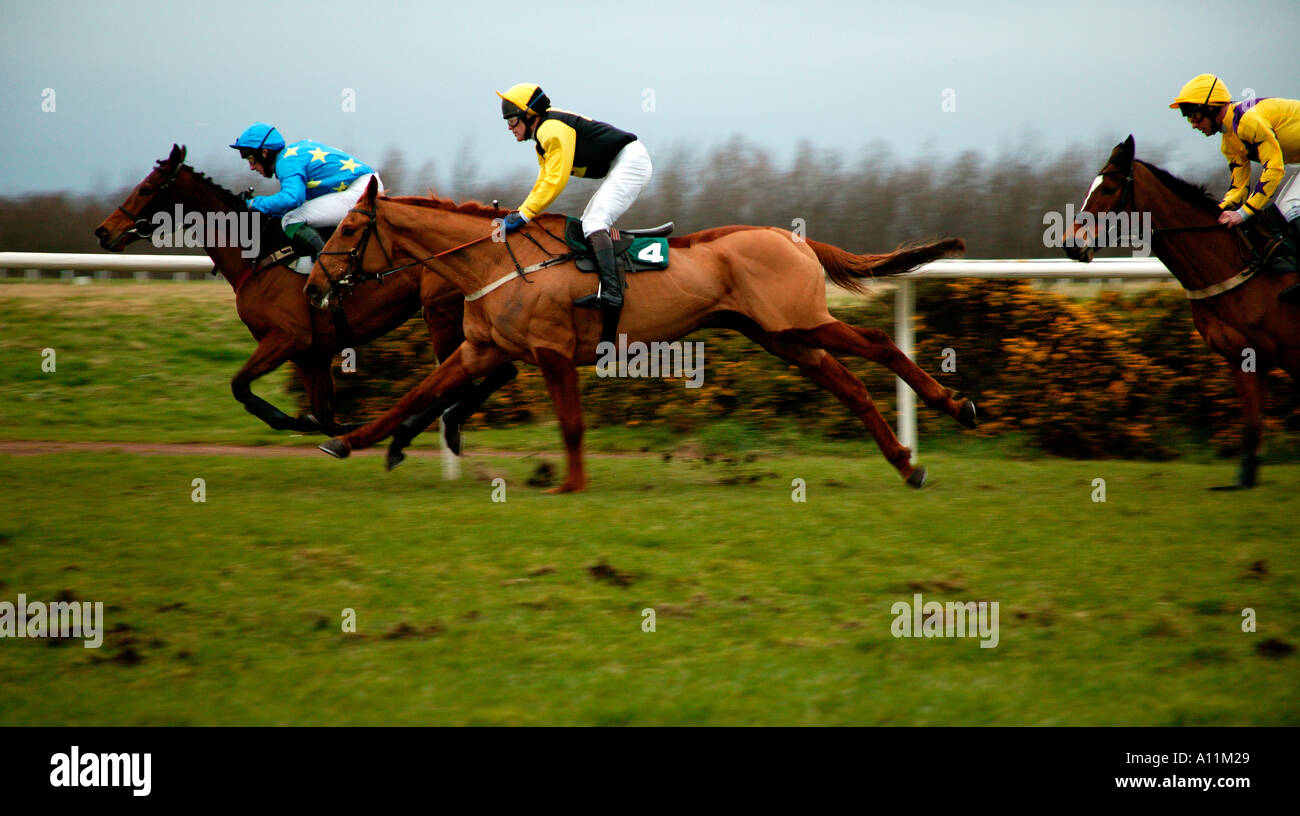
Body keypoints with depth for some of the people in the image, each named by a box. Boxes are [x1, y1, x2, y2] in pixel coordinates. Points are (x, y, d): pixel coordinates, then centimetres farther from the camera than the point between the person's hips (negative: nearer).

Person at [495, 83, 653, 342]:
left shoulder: (553, 130, -16)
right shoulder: (543, 137, 18)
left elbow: (556, 181, -21)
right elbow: (544, 181, 23)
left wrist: (524, 214, -19)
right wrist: (520, 212, 12)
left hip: (630, 160, -11)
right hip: (622, 166, 11)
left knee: (595, 223, -23)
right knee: (590, 223, 11)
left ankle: (610, 291, -39)